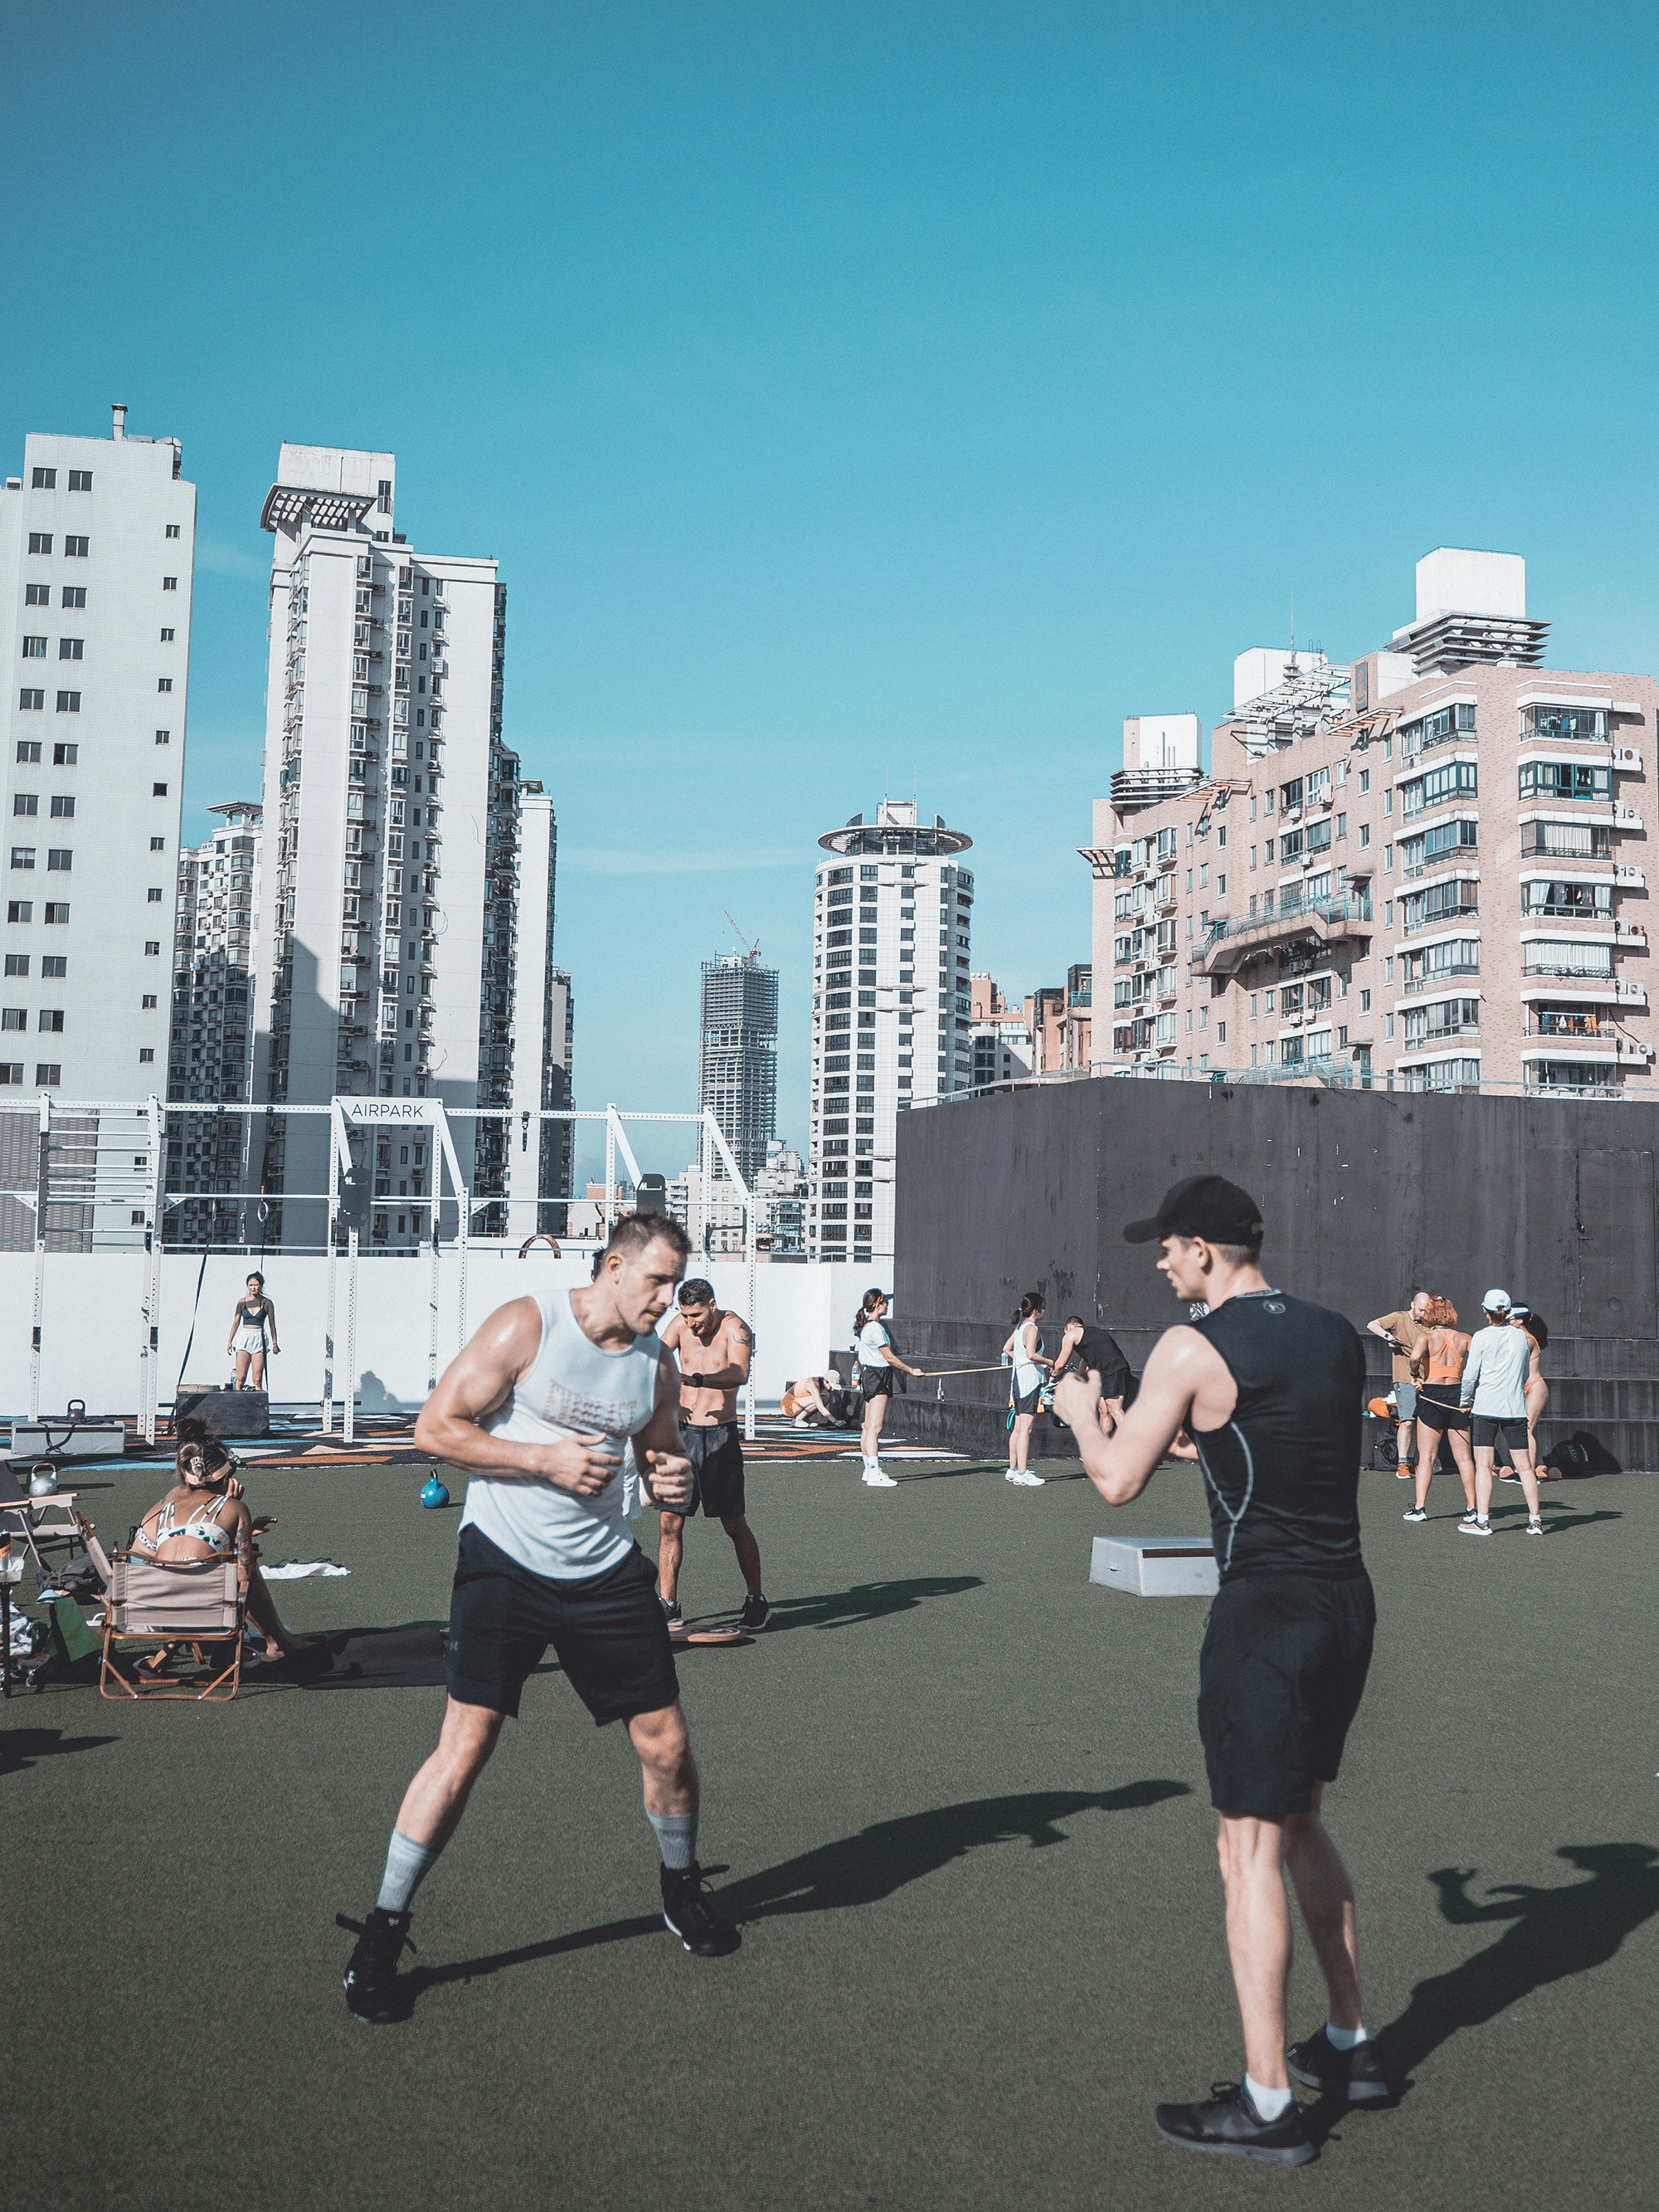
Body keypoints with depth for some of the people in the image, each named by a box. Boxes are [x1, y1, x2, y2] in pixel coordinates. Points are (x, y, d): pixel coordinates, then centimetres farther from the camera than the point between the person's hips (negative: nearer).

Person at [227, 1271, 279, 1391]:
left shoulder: (267, 1303, 5)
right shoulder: (242, 1302, 7)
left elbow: (272, 1325, 9)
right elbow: (236, 1322, 10)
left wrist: (274, 1343, 6)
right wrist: (230, 1342, 6)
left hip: (259, 1339, -1)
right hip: (244, 1338, 1)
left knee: (257, 1380, -5)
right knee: (241, 1379, -7)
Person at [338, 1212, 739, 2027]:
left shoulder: (657, 1363, 5)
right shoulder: (527, 1326, -11)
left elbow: (661, 1463, 17)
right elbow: (435, 1426, -11)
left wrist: (673, 1484, -7)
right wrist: (544, 1458, -19)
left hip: (605, 1572, 5)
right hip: (505, 1563, -5)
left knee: (666, 1744, 6)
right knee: (465, 1745, -12)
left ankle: (682, 1892, 33)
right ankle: (380, 1936, 2)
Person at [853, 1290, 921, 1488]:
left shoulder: (866, 1326, 13)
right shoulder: (876, 1328, -18)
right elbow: (889, 1357, -16)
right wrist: (911, 1370, -7)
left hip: (868, 1374, 10)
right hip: (877, 1377, -10)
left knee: (869, 1427, 15)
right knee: (875, 1428, -13)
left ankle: (869, 1469, 22)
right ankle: (874, 1474, -17)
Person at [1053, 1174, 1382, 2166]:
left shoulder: (1194, 1348, -13)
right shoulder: (1340, 1336, 7)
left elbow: (1116, 1483, -10)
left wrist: (1081, 1412, 9)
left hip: (1265, 1612, -7)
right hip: (1349, 1601, 8)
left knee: (1251, 1852, 1)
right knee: (1301, 1824, 22)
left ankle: (1268, 2104, 6)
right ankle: (1351, 2047, 30)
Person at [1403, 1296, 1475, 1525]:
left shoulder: (1426, 1337, -5)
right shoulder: (1463, 1339, 5)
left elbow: (1415, 1357, -25)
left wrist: (1415, 1373, -7)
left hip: (1431, 1396, -3)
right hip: (1458, 1396, 3)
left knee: (1426, 1456, 2)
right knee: (1463, 1457, 8)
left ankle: (1420, 1508, -3)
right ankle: (1472, 1509, 10)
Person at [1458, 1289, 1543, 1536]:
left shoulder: (1481, 1337, -6)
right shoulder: (1522, 1337, 7)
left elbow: (1470, 1375, -7)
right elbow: (1525, 1374, 17)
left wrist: (1465, 1402, 7)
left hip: (1485, 1407, -4)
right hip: (1516, 1408, 4)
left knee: (1483, 1465, -1)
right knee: (1524, 1466, 6)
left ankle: (1482, 1521, -3)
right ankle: (1535, 1520, 6)